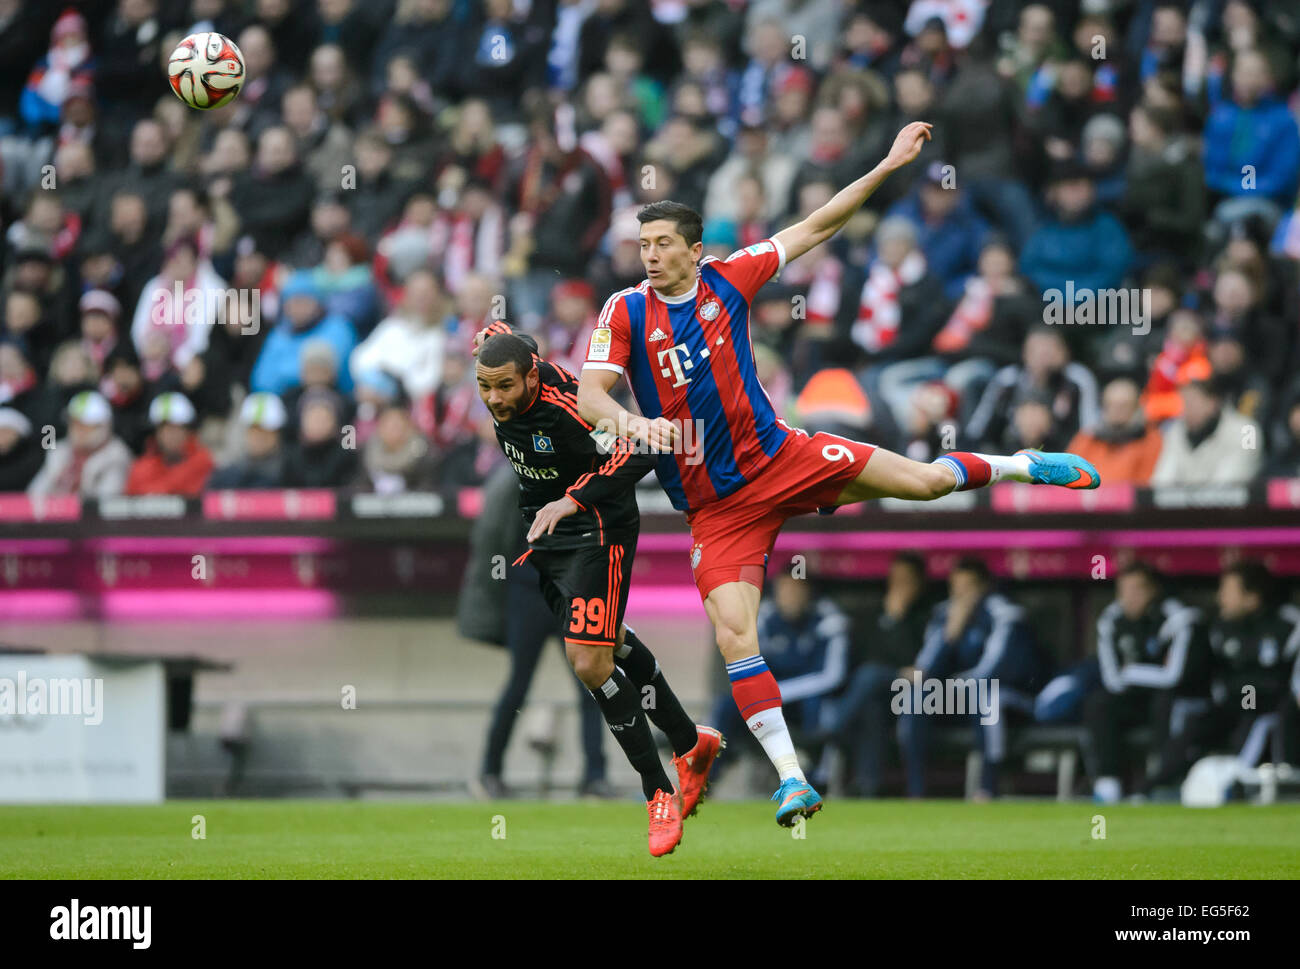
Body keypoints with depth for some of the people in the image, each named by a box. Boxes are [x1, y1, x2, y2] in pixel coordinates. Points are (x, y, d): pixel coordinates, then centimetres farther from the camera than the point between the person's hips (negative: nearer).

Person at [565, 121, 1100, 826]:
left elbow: (816, 228, 5)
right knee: (733, 634, -17)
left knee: (924, 481, -2)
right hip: (714, 506, -2)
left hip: (778, 458, 2)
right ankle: (791, 780, -11)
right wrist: (632, 424, -38)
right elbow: (589, 397, -17)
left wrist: (887, 167, 3)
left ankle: (1018, 465, 31)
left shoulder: (726, 280, -3)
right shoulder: (626, 312, -9)